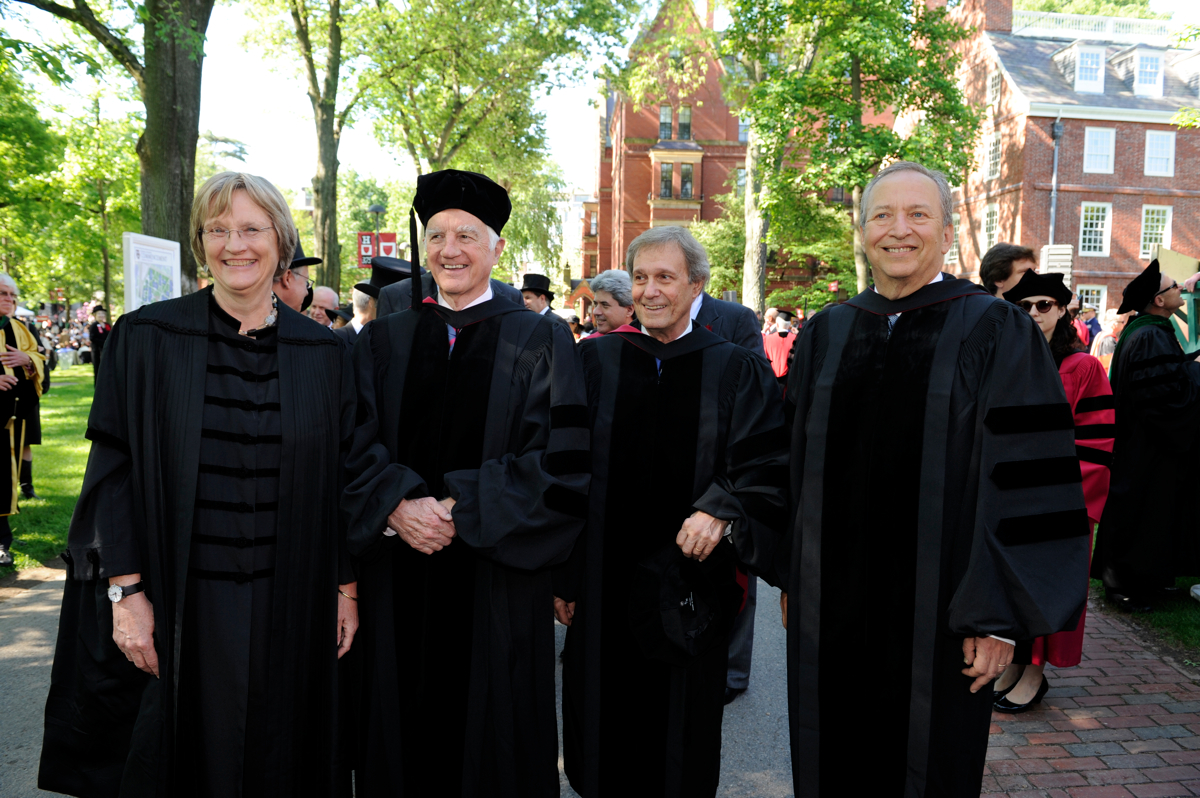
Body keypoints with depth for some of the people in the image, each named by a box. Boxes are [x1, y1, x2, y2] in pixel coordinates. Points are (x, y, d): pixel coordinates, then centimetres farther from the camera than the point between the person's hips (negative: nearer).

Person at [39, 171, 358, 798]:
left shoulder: (321, 354, 2)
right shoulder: (146, 339, -2)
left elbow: (342, 479, 4)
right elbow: (115, 470, -3)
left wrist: (346, 588, 2)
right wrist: (126, 591, -8)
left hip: (288, 605, 1)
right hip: (180, 601, -1)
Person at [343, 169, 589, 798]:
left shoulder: (539, 342, -1)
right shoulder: (382, 340, 8)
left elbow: (560, 463, -9)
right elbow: (356, 447, 2)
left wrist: (461, 509, -16)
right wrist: (397, 507, -16)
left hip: (495, 580, -2)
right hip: (397, 585, 3)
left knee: (489, 733, 9)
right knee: (403, 727, 12)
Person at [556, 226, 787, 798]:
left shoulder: (736, 371, 0)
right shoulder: (597, 363, 2)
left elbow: (765, 465, -4)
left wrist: (723, 512, -23)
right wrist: (563, 576, -1)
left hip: (690, 578, -1)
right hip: (605, 579, 1)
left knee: (682, 728, 13)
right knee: (604, 714, 13)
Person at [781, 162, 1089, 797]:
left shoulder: (997, 333, -7)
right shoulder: (824, 335, 5)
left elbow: (1029, 480, -10)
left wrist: (1000, 615, -12)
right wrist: (790, 577, 10)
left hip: (937, 612, -3)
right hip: (830, 607, 4)